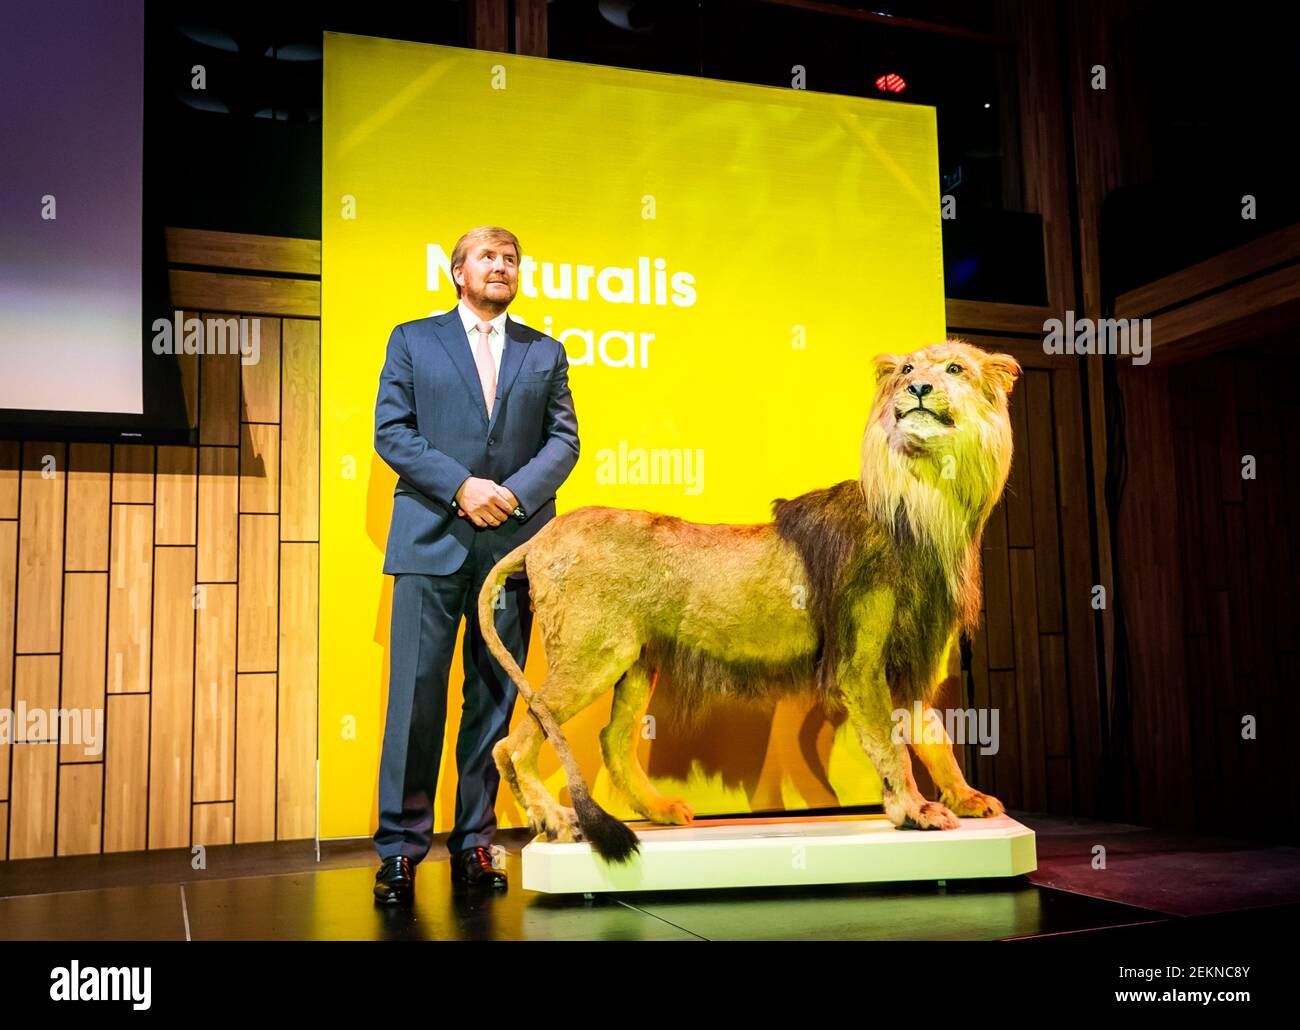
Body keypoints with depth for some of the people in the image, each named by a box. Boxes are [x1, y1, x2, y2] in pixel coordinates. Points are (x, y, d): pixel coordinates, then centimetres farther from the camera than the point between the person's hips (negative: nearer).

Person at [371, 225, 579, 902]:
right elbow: (391, 431, 2)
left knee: (494, 697, 5)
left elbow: (563, 439, 9)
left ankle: (474, 844, 14)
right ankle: (400, 849, 6)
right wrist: (461, 487, -11)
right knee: (416, 694, -4)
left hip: (514, 541, 2)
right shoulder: (413, 339, 11)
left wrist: (516, 493, -9)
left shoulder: (545, 352, 16)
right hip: (432, 540, -2)